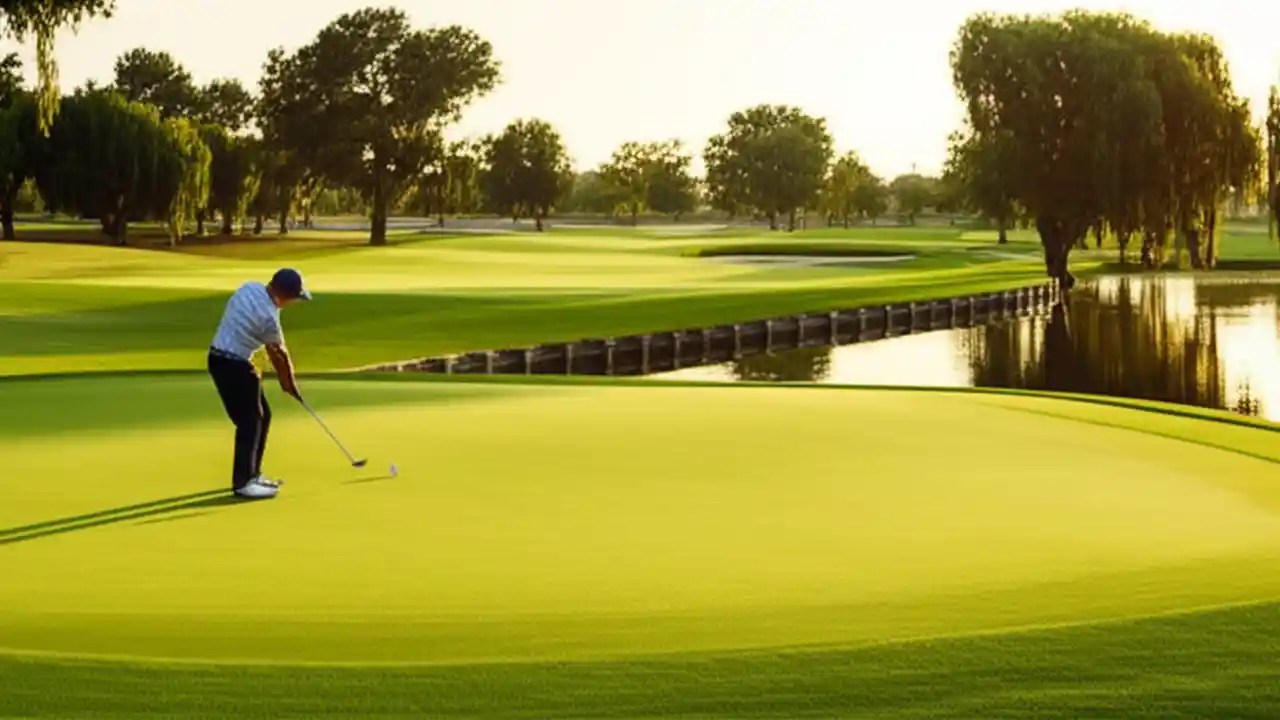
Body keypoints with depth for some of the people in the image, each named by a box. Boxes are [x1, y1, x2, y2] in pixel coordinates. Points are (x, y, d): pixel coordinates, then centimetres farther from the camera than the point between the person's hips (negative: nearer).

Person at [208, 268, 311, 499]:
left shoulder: (250, 288, 2)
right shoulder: (268, 316, -23)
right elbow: (279, 353, -7)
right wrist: (290, 382, 9)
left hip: (221, 357, 9)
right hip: (232, 365, -9)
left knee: (262, 416, 15)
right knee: (249, 421, -5)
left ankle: (252, 473, 24)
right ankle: (242, 482, 0)